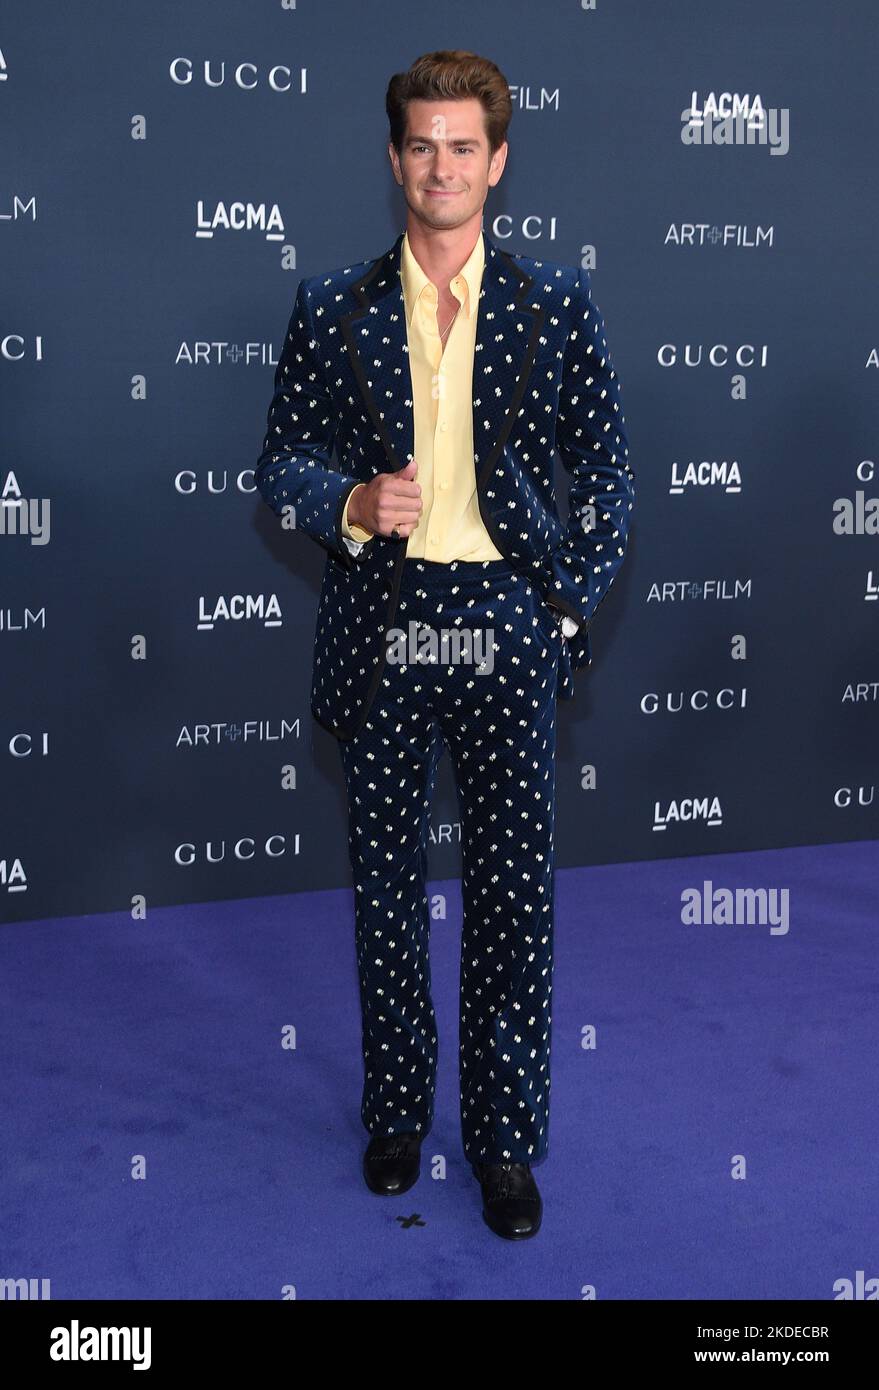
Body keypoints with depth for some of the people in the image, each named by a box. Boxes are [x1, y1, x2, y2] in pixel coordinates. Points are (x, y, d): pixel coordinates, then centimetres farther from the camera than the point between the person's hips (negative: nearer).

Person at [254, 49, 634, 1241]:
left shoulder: (556, 303, 4)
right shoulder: (333, 308, 5)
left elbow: (606, 470, 6)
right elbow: (283, 459, 7)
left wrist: (574, 605, -2)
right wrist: (351, 503, -14)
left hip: (508, 626, -1)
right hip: (381, 626, 1)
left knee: (514, 891, 4)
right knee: (386, 880, 10)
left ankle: (505, 1137, 21)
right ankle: (398, 1108, 30)